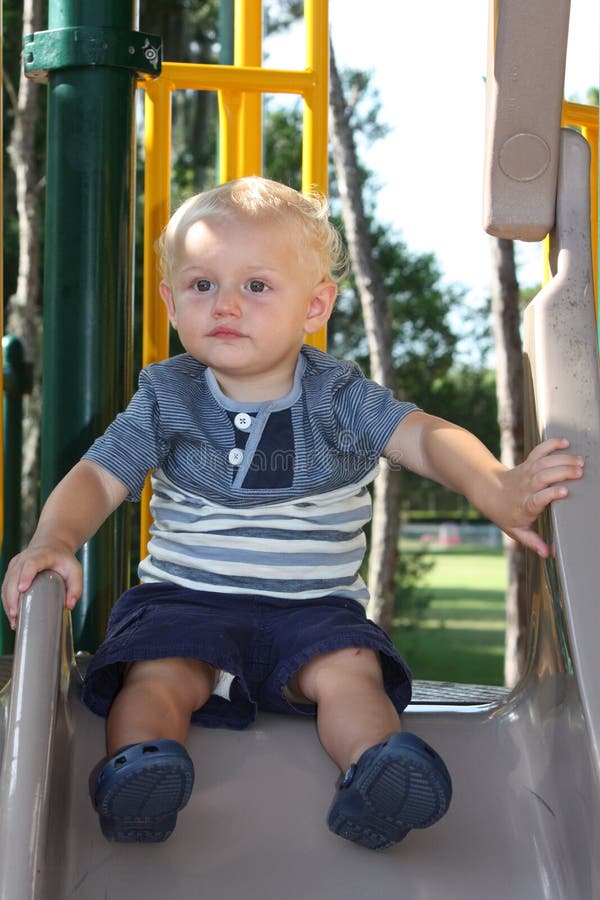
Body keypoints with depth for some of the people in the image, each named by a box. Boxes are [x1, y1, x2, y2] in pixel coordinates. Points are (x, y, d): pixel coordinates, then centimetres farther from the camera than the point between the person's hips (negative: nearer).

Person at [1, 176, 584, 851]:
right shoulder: (166, 398, 3)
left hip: (314, 607, 0)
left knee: (351, 671, -27)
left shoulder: (340, 397, 0)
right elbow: (98, 478, -3)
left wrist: (493, 488, -35)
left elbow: (424, 435, -14)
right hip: (185, 599, 0)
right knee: (156, 675, -27)